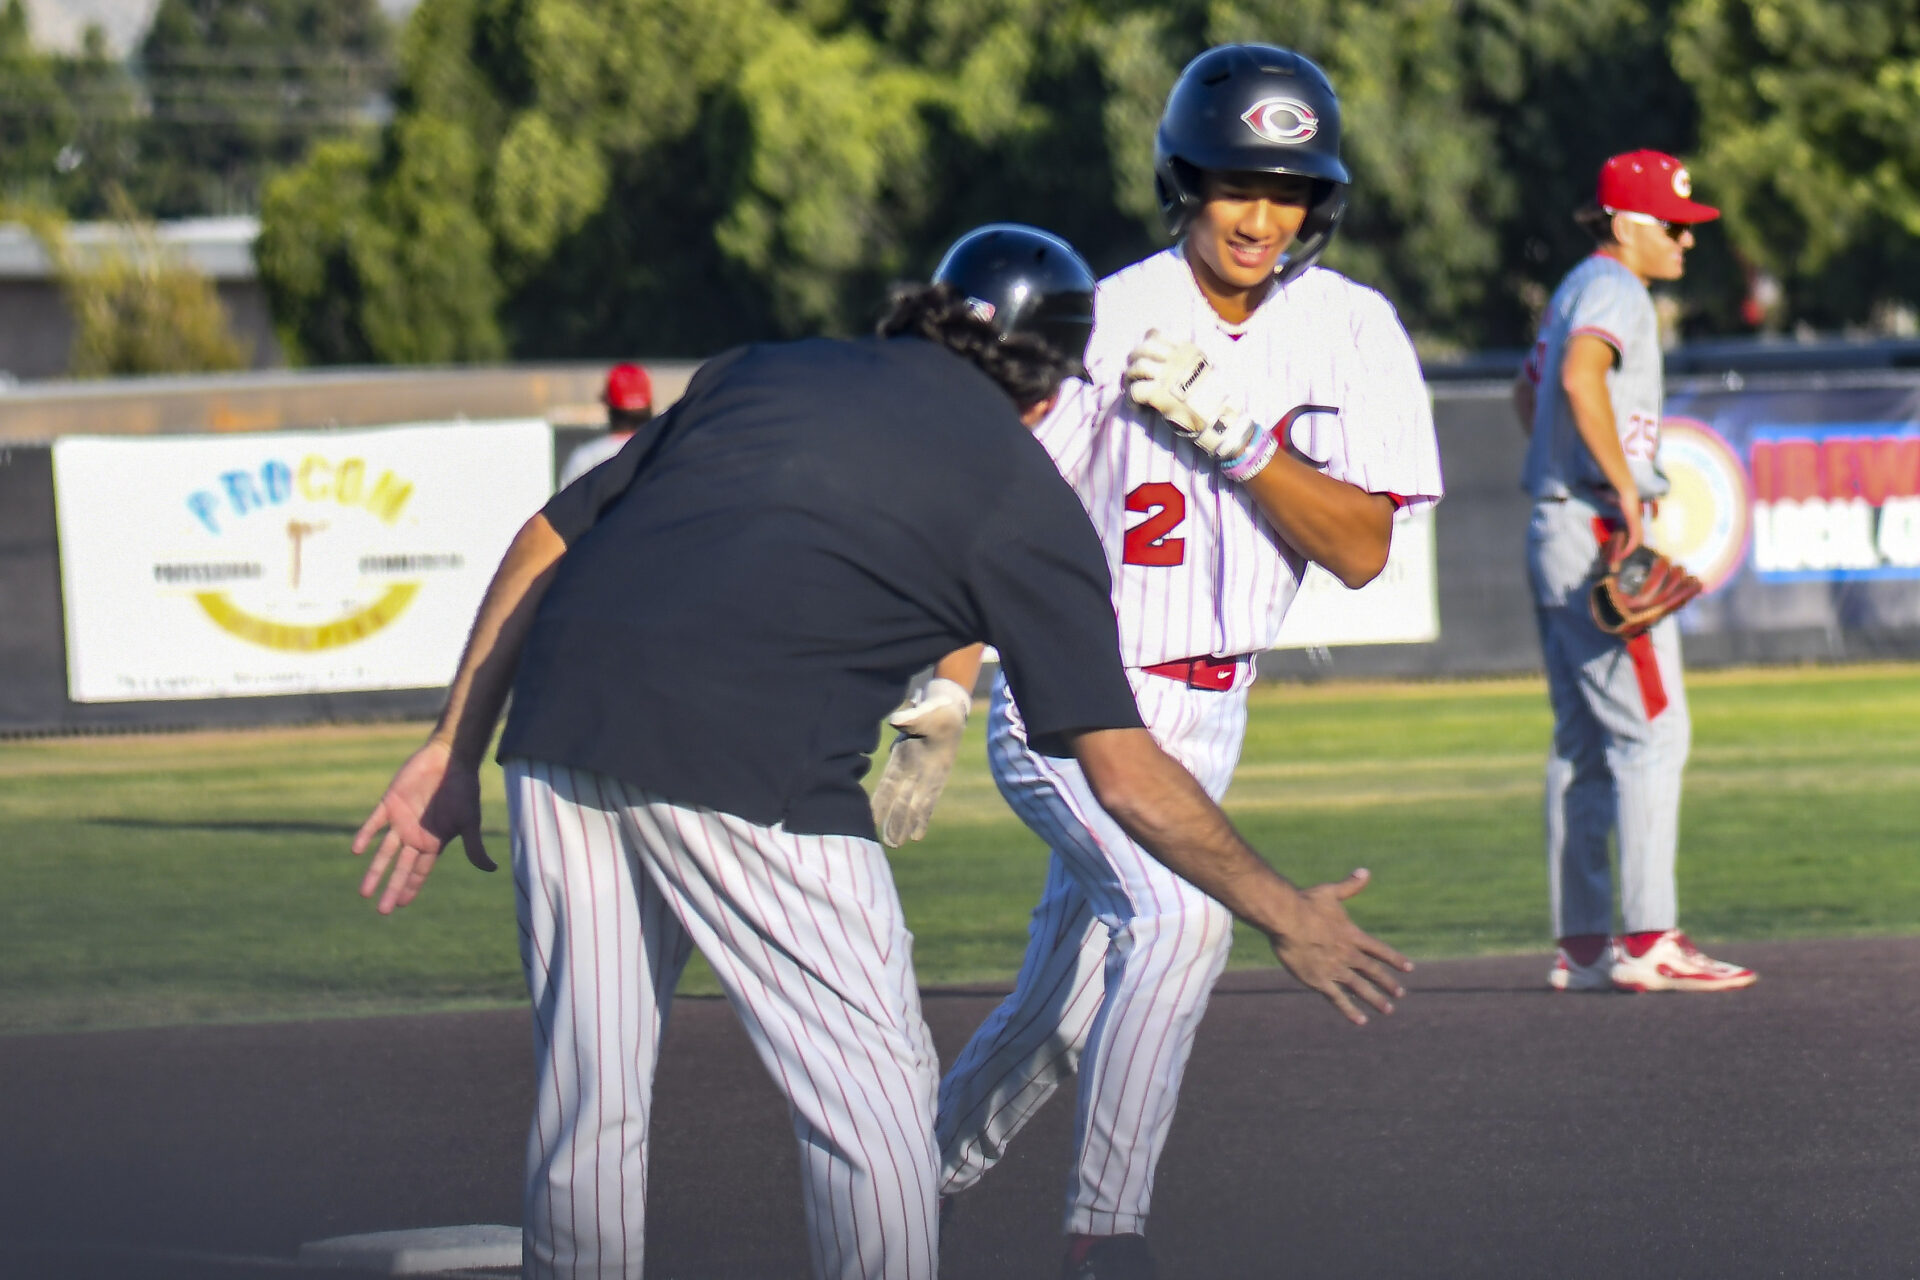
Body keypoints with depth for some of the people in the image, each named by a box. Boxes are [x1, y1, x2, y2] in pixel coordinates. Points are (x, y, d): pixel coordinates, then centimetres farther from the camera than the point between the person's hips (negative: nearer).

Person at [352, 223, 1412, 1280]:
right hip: (751, 765, -5)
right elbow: (1124, 774, 7)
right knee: (872, 1097, 6)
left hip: (559, 721, 5)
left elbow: (549, 541, 20)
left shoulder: (758, 371, 26)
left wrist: (454, 750, 21)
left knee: (586, 1100, 14)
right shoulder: (1022, 496, 13)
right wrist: (1286, 916, 17)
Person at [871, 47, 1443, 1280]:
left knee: (1070, 1009, 10)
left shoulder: (1350, 332, -3)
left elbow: (1361, 551, -10)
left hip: (1204, 714, 5)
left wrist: (1231, 432, -23)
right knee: (1183, 911, -28)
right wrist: (939, 703, -19)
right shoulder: (1111, 327, -13)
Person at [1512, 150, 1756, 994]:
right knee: (1653, 729, -12)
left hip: (1556, 532, 11)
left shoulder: (1577, 290, 20)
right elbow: (1580, 376, -32)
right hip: (1601, 539, -11)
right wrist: (1624, 487, -30)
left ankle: (1581, 946, 12)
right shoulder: (1614, 290, -12)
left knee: (1584, 741, 11)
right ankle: (1647, 942, -17)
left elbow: (1529, 393, 33)